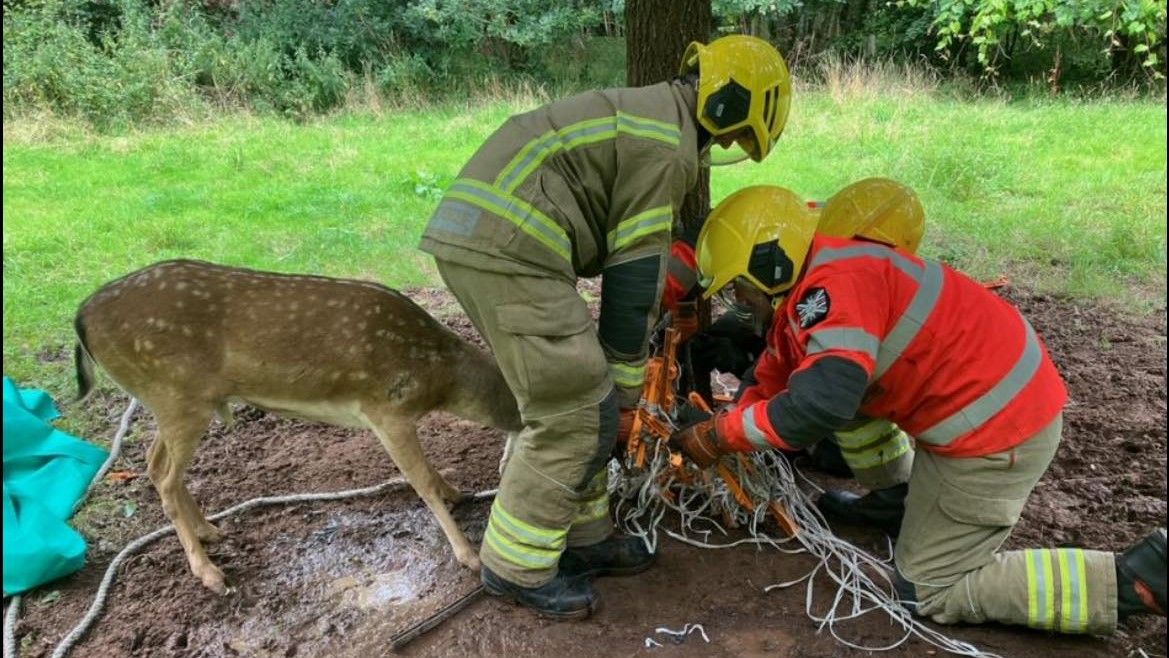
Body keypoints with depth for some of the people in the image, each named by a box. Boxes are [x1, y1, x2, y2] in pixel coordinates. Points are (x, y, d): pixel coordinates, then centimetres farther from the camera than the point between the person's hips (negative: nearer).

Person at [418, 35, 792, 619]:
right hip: (504, 246, -10)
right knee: (577, 414, -3)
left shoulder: (645, 113, 26)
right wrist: (627, 377, 4)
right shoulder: (669, 144, -7)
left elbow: (627, 256, 26)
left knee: (581, 400, 16)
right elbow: (636, 270, -7)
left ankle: (581, 538, 27)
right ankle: (517, 566, 11)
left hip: (479, 233, 10)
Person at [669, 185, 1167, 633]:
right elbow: (776, 382, 16)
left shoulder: (833, 283, -23)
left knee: (927, 590, 2)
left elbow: (822, 402, -34)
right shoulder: (808, 290, 9)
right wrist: (721, 429, 8)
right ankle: (900, 495, 24)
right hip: (1001, 398, 10)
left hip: (997, 425, -10)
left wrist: (719, 435, -22)